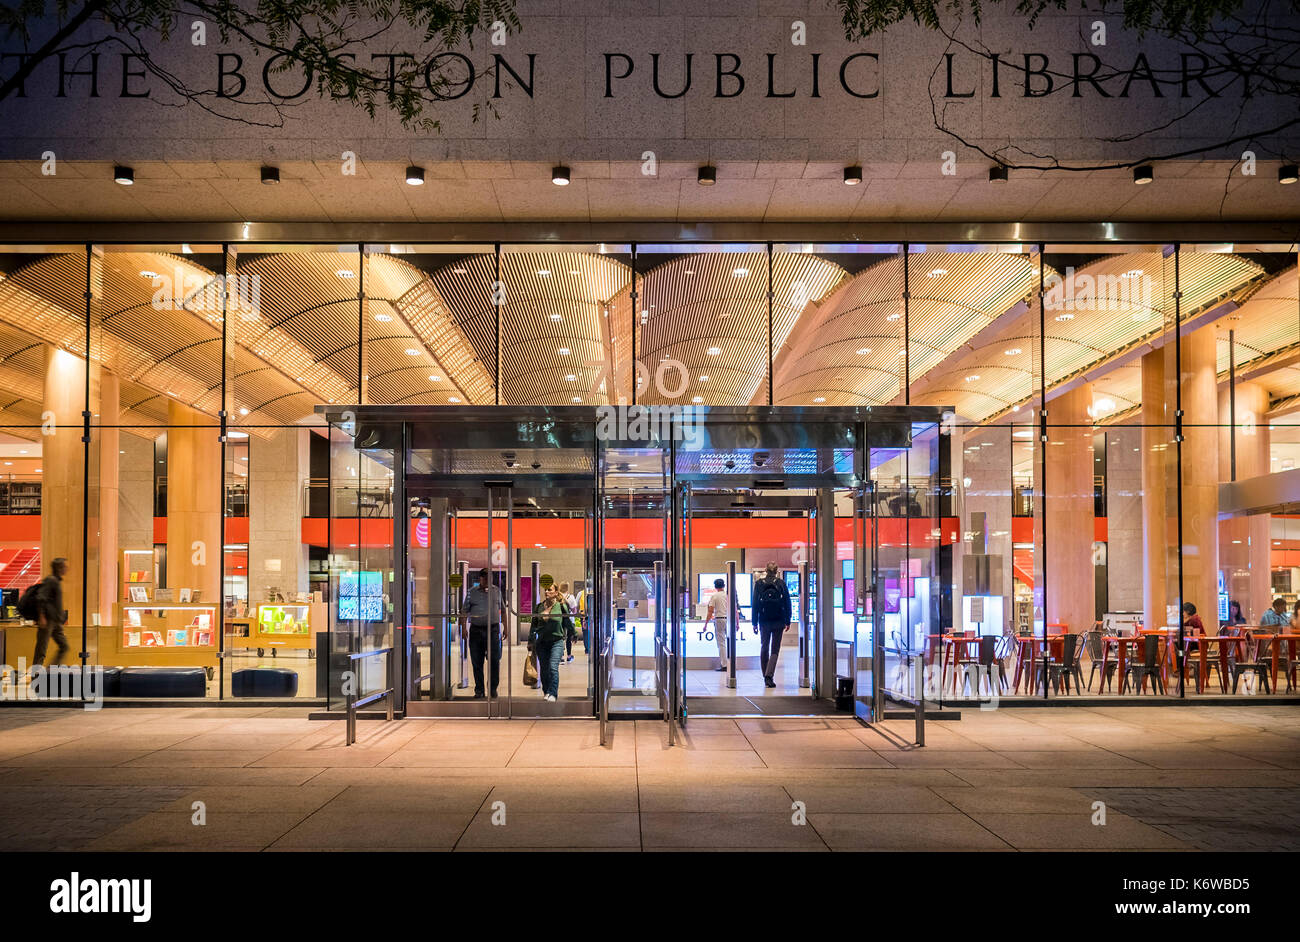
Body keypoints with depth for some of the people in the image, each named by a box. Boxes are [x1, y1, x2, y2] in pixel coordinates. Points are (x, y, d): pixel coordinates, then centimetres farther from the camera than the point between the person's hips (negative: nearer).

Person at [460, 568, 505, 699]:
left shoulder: (497, 591, 11)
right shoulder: (471, 592, 7)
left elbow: (503, 610, 16)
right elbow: (464, 611, 6)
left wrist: (505, 627, 11)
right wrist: (464, 627, -4)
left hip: (493, 629, 0)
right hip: (476, 630, 0)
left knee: (494, 660, -5)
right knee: (477, 662, 4)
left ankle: (493, 688, 6)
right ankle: (479, 690, 12)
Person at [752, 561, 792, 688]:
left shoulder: (759, 583, -1)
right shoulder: (781, 583, -2)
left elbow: (755, 604, -1)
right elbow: (787, 603, -1)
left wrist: (754, 623, 3)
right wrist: (787, 621, 6)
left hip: (764, 621, 1)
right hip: (778, 621, -1)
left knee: (764, 648, 14)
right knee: (775, 649, 1)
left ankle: (766, 677, 17)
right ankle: (769, 675, -15)